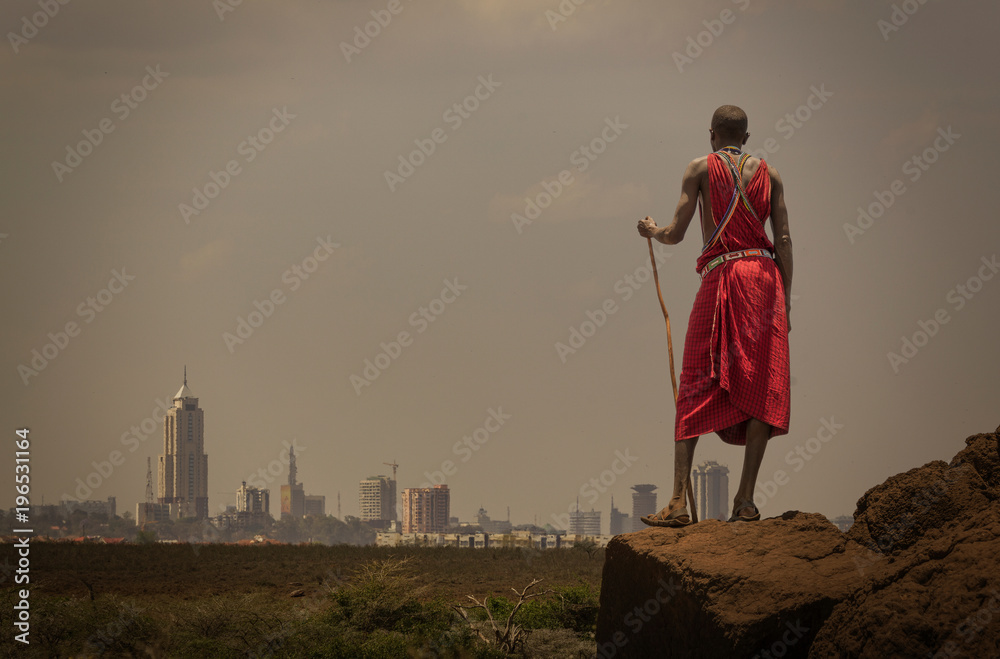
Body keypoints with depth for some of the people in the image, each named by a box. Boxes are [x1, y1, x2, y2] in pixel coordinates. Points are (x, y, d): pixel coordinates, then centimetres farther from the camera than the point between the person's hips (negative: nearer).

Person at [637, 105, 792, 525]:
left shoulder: (701, 169, 6)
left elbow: (676, 234, 1)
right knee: (760, 390, 2)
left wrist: (652, 231, 23)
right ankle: (745, 500, -4)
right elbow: (784, 239, 6)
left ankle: (679, 500, -9)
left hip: (721, 278, -2)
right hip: (764, 275, 2)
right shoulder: (768, 173, 13)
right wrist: (786, 299, 8)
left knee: (695, 390, -1)